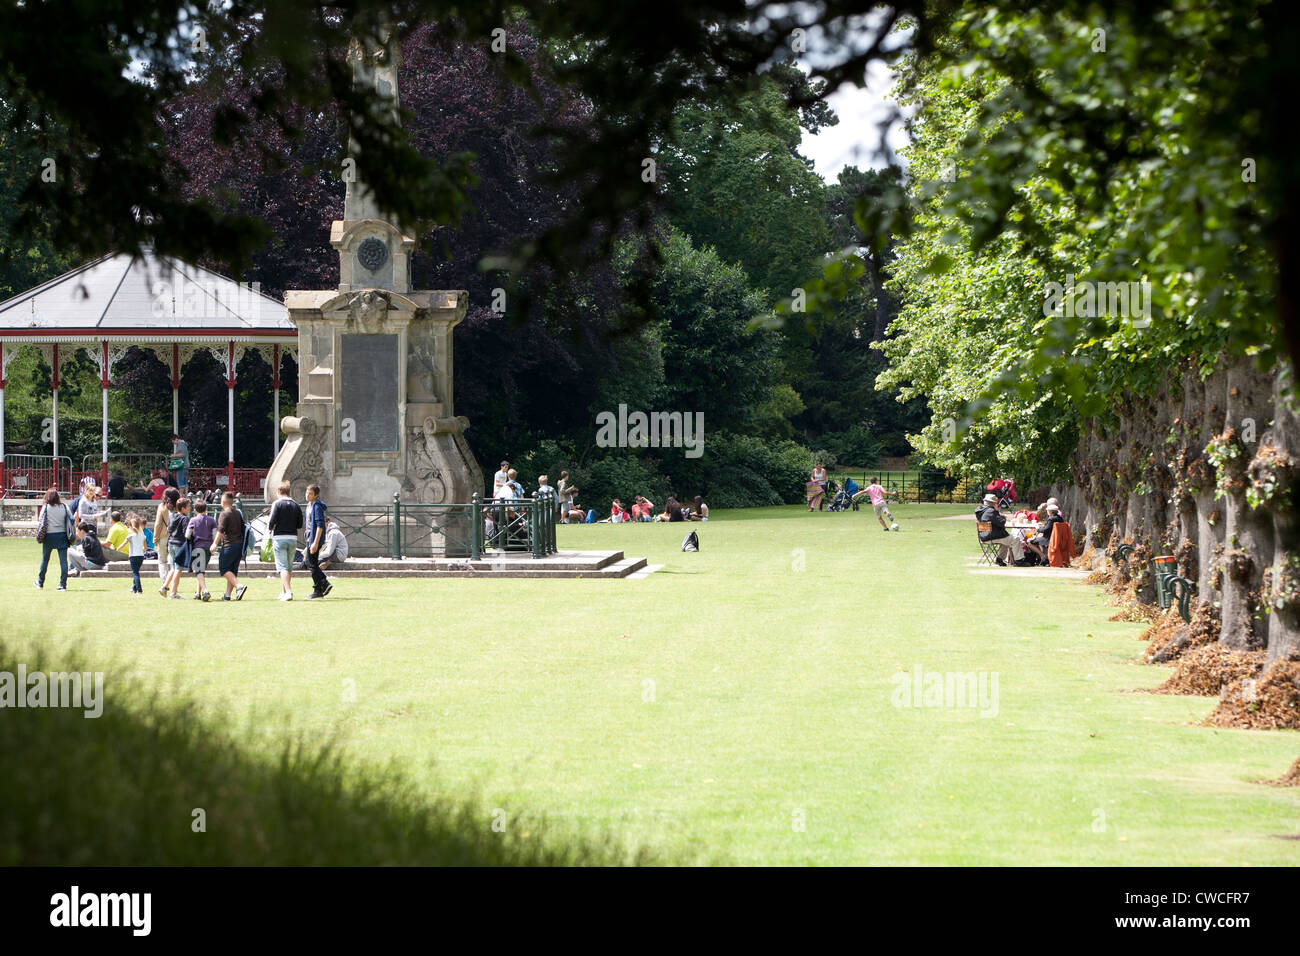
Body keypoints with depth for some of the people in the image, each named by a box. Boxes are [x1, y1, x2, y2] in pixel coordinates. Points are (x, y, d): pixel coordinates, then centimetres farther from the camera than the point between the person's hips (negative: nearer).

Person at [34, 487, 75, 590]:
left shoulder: (45, 507, -5)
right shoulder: (64, 507, 0)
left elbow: (40, 522, -3)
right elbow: (71, 520, 3)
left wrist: (39, 535, 12)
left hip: (49, 535, -1)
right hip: (62, 535, 1)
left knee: (45, 559, 14)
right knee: (63, 560, 0)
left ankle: (40, 582, 26)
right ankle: (63, 584, -5)